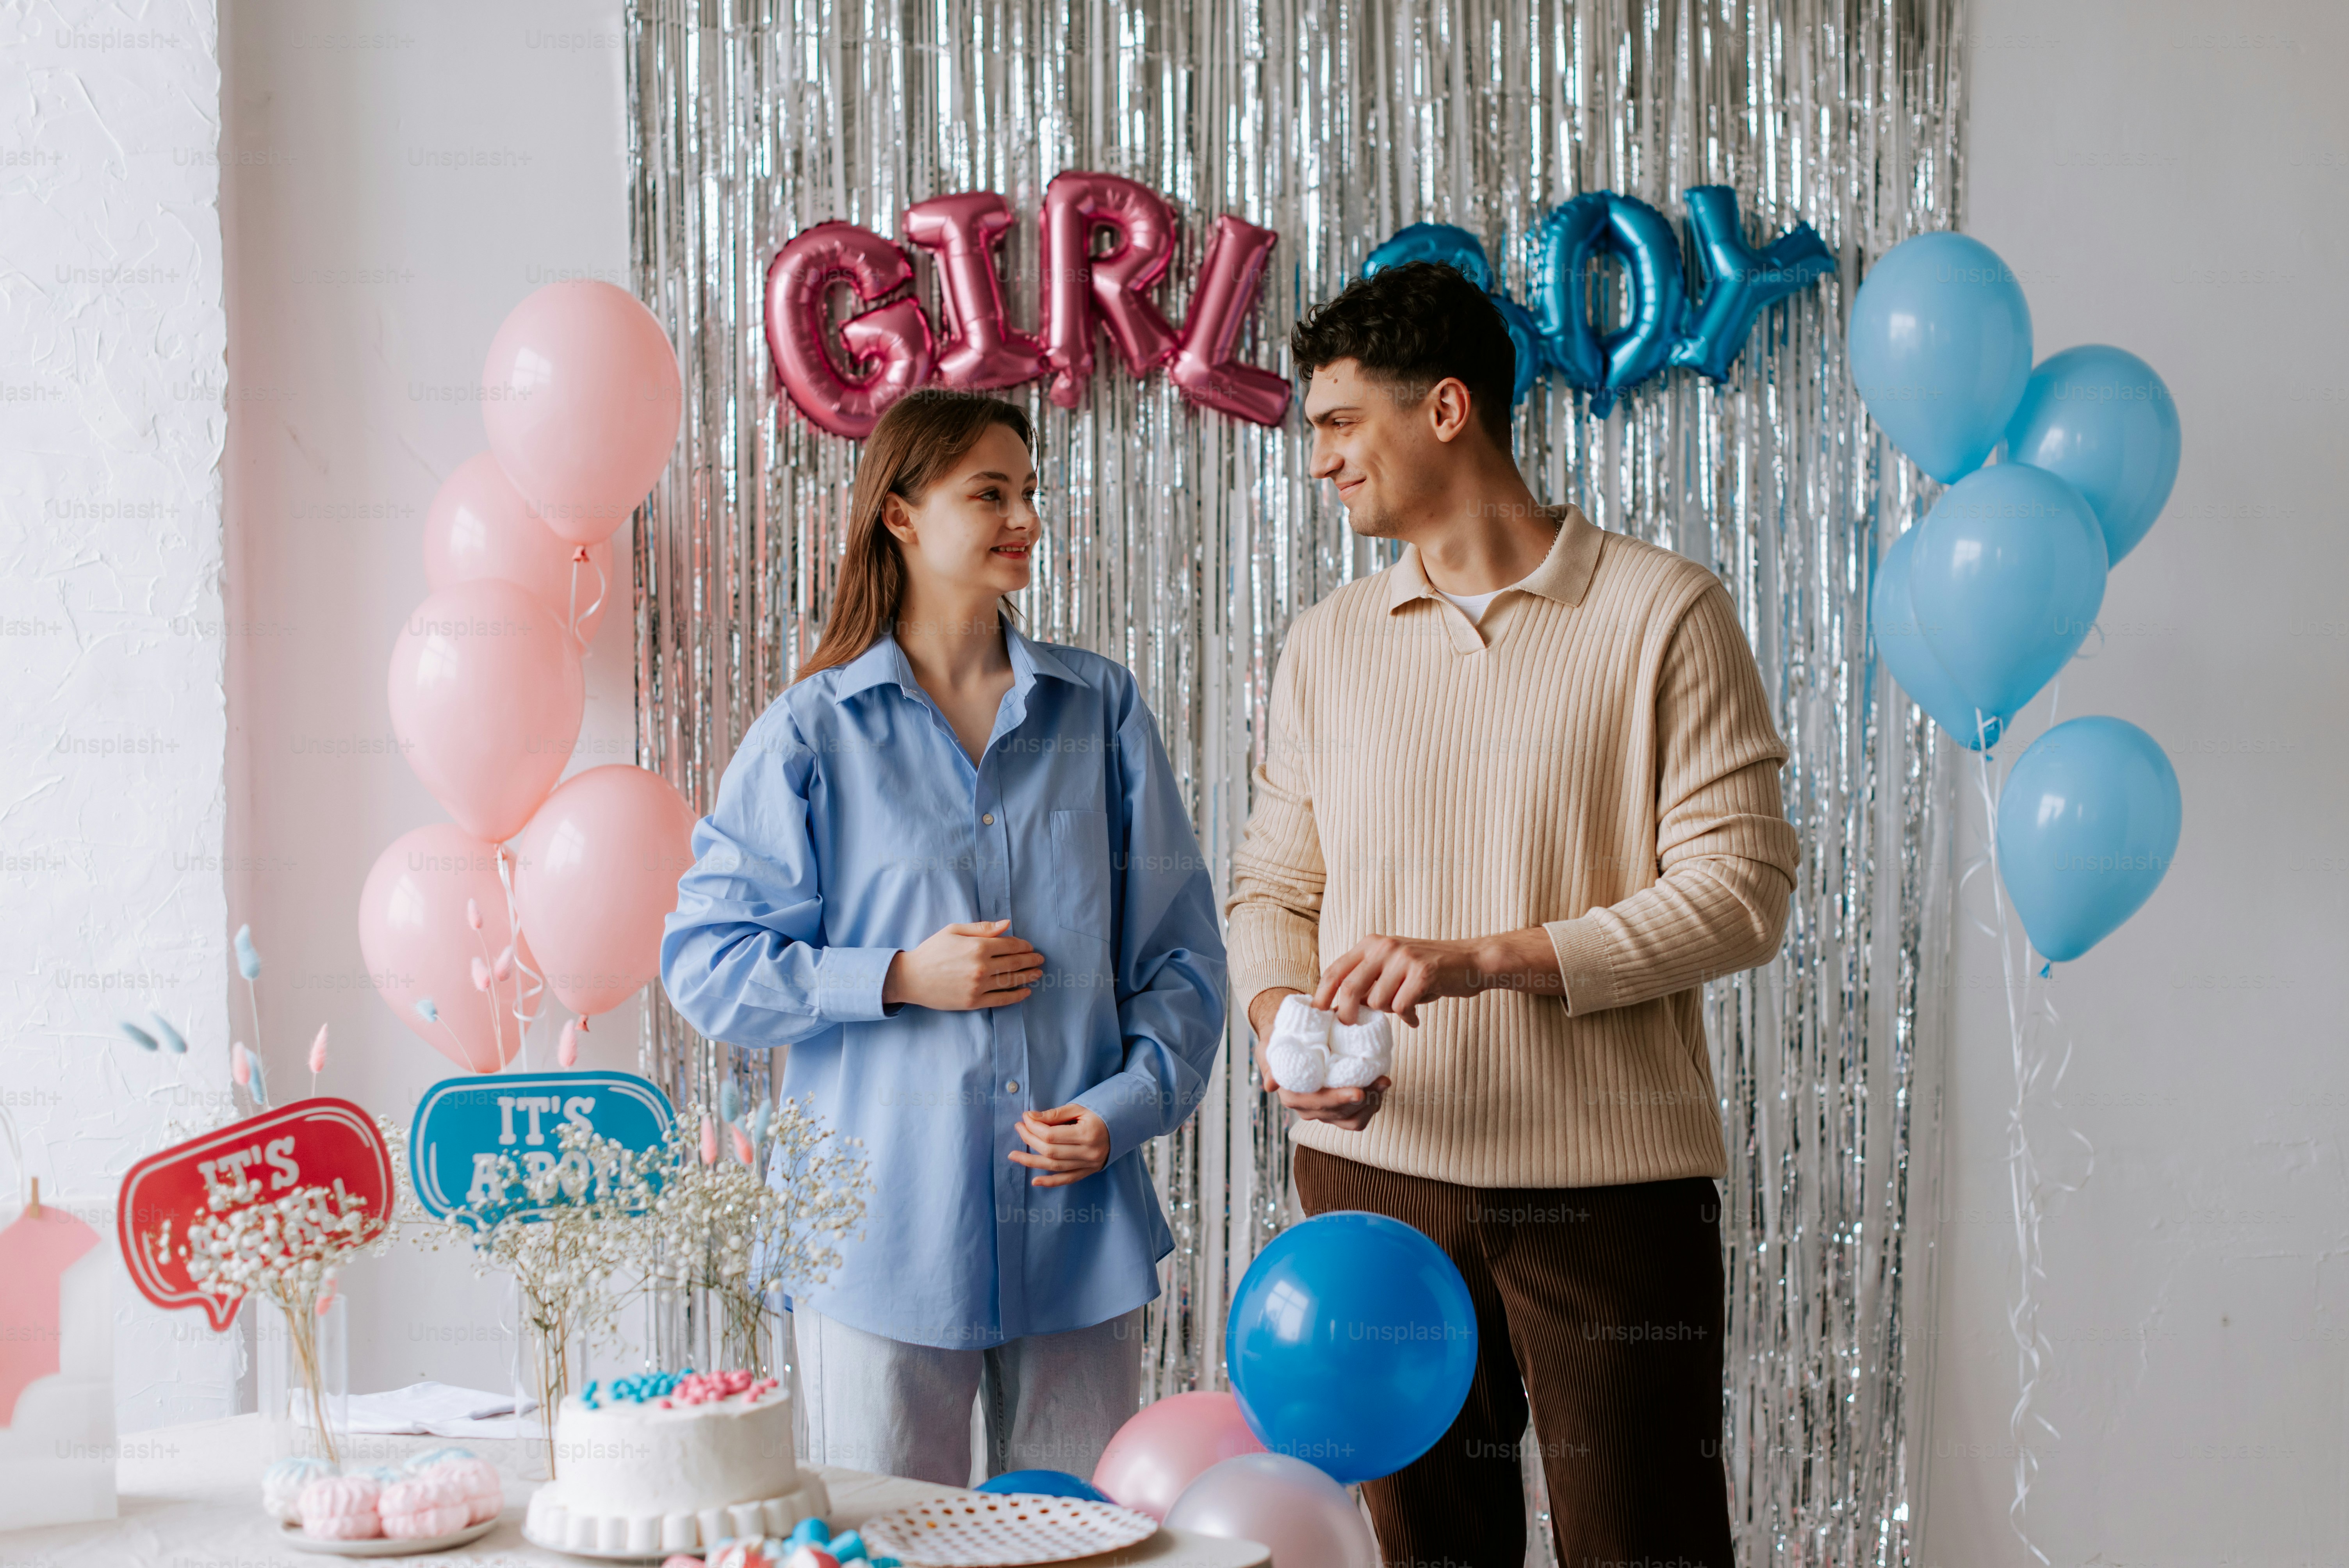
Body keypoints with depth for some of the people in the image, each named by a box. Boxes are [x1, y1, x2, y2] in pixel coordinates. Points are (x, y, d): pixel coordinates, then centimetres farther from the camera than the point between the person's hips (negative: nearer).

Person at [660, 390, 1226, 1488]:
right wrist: (898, 979, -11)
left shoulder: (1102, 710, 8)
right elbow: (704, 962, -1)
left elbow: (1178, 952, 8)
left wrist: (1128, 1104, -8)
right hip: (883, 1233, -2)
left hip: (1076, 1225, 2)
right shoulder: (814, 732, 0)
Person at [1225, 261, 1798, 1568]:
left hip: (1610, 1179, -4)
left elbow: (1740, 890, -8)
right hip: (1377, 1169, 4)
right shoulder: (1329, 644, 12)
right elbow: (1275, 886, 13)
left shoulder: (1662, 612, -3)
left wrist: (1486, 960, -17)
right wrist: (1283, 1023, -9)